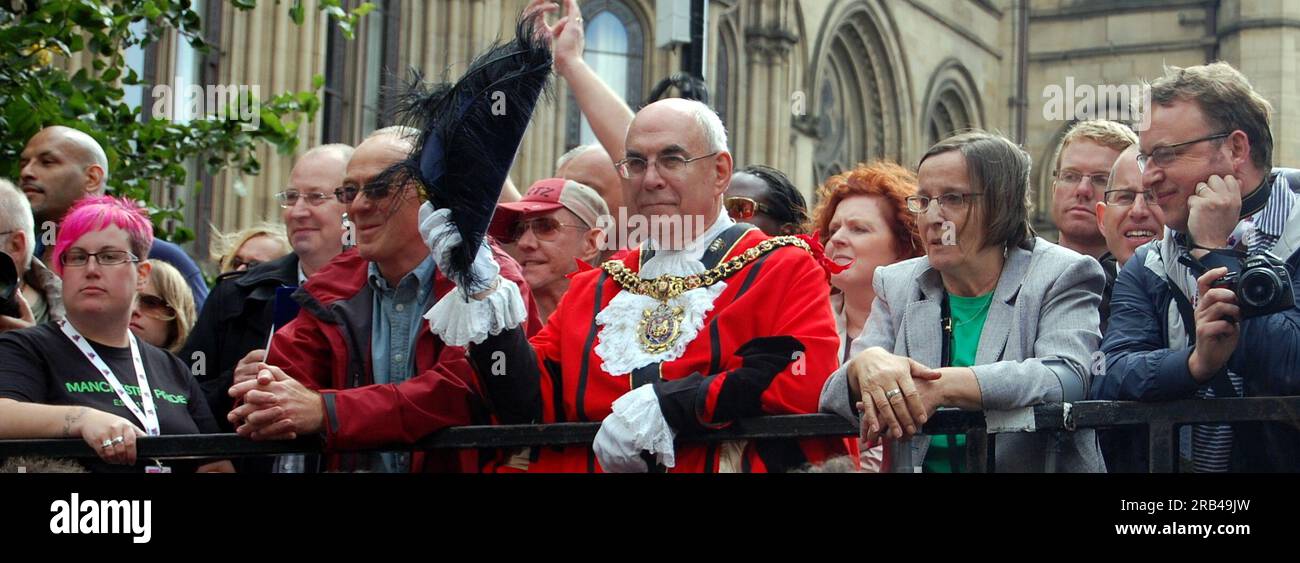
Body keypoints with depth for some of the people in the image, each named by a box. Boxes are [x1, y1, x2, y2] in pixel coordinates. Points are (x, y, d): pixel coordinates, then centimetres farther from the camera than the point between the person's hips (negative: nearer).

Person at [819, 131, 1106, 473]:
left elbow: (1067, 377, -13)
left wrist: (943, 385, -22)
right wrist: (865, 364, -17)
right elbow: (834, 396, 6)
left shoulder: (1063, 277, 3)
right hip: (917, 465, 3)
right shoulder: (897, 285, 13)